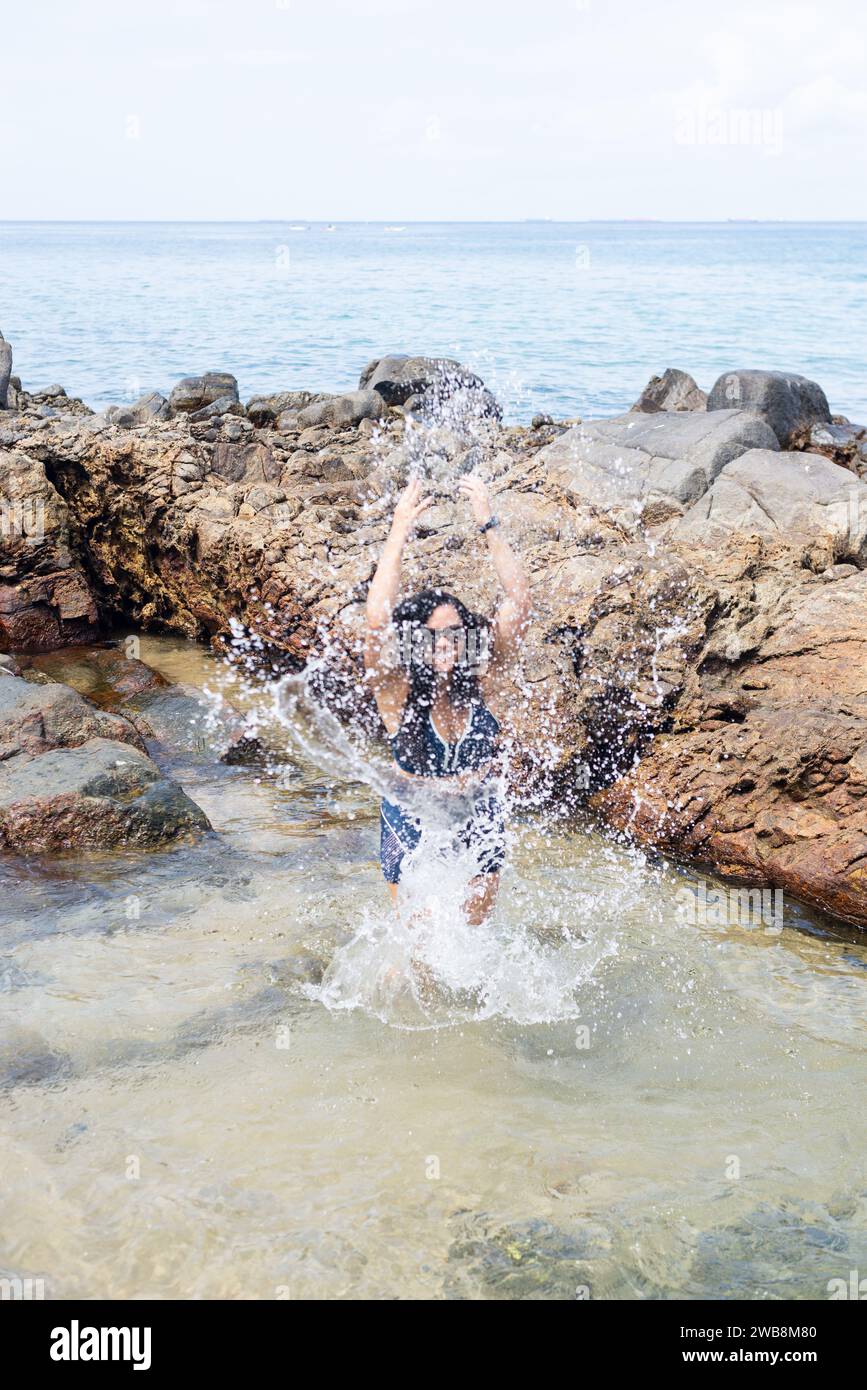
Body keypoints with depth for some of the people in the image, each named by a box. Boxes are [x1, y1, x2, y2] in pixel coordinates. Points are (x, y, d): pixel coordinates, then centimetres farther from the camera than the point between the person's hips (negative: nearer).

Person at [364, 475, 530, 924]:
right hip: (413, 819, -2)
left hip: (479, 815, 2)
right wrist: (399, 533, -39)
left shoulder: (480, 682, -14)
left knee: (474, 923, 11)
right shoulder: (396, 693, -20)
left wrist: (488, 525, -28)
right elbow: (377, 623, -38)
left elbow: (519, 602, -21)